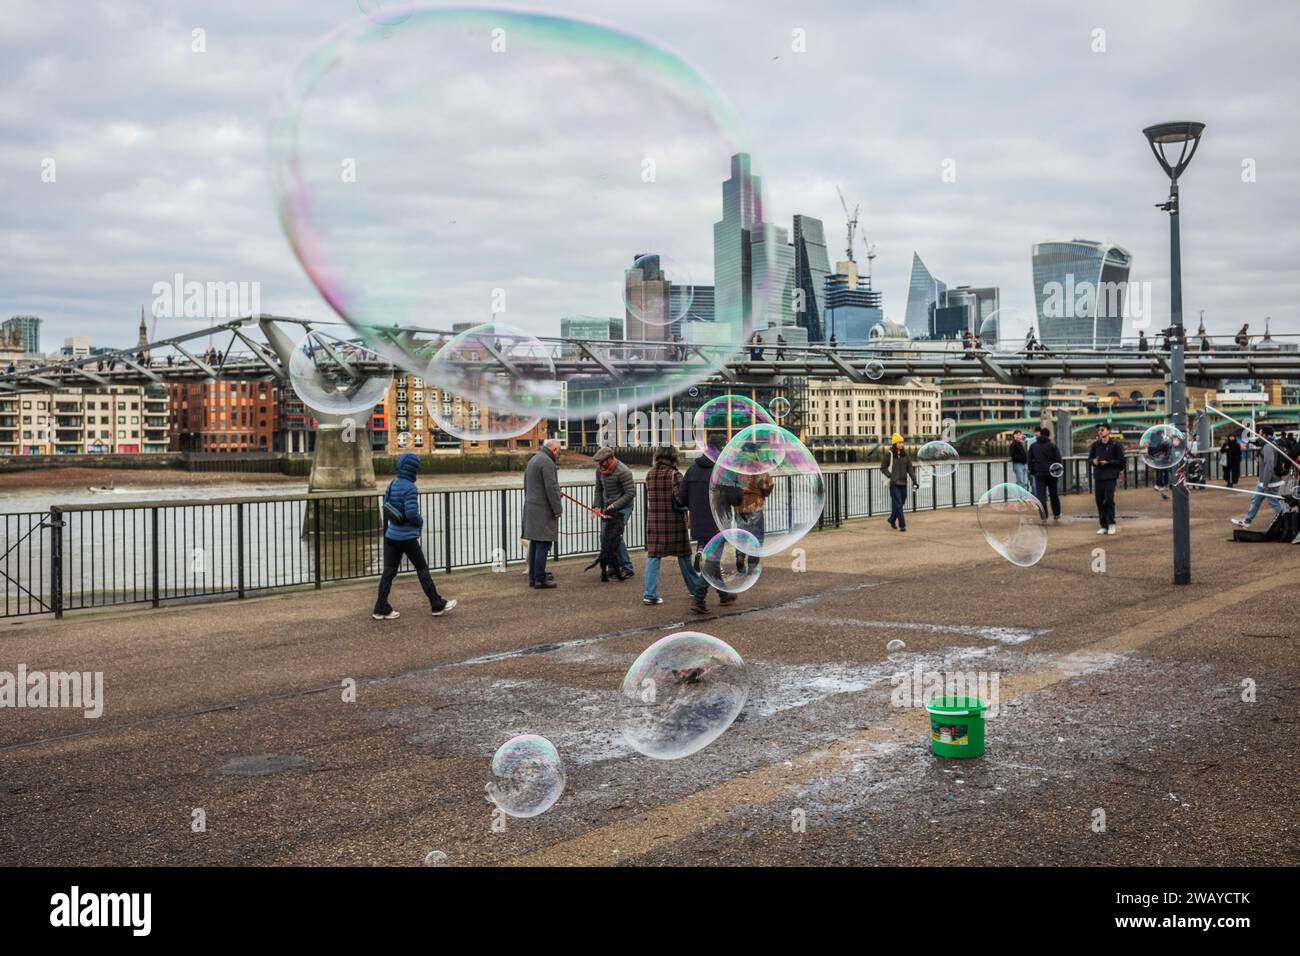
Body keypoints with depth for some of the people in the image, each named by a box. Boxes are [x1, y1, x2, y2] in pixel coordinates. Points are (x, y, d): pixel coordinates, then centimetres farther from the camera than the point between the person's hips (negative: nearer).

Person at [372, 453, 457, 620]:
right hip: (407, 537, -7)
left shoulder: (392, 484, 7)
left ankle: (381, 609, 8)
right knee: (422, 570, 5)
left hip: (391, 535, 7)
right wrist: (420, 522, -4)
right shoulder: (409, 488, -18)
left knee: (389, 571, 8)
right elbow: (412, 513, -23)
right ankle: (437, 606, 15)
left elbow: (386, 506, 14)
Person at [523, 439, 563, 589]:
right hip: (543, 510, -10)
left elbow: (526, 485, 24)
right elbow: (551, 488, -19)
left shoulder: (533, 460, 18)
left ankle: (533, 577, 15)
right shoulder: (547, 462, -14)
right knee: (543, 544, -8)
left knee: (534, 543, 12)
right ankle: (540, 579, -8)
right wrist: (557, 509, -14)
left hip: (530, 508, 10)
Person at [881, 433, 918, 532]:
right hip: (894, 483, -4)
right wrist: (890, 476, -12)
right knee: (898, 504, -8)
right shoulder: (889, 454, -5)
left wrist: (914, 480, -6)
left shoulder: (905, 454, 5)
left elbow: (910, 468, 4)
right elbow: (883, 467, 0)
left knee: (901, 503, 12)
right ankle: (902, 525, -6)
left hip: (903, 483, 4)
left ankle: (892, 519, 34)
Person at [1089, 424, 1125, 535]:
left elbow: (1121, 461, -3)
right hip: (1098, 477, 4)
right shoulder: (1095, 445, 9)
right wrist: (1093, 461, -6)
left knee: (1109, 500, -11)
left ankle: (1111, 524, 2)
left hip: (1111, 477, -4)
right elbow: (1089, 459, 16)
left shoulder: (1115, 445, -3)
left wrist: (1108, 462, -14)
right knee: (1100, 502, 4)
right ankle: (1103, 525, 13)